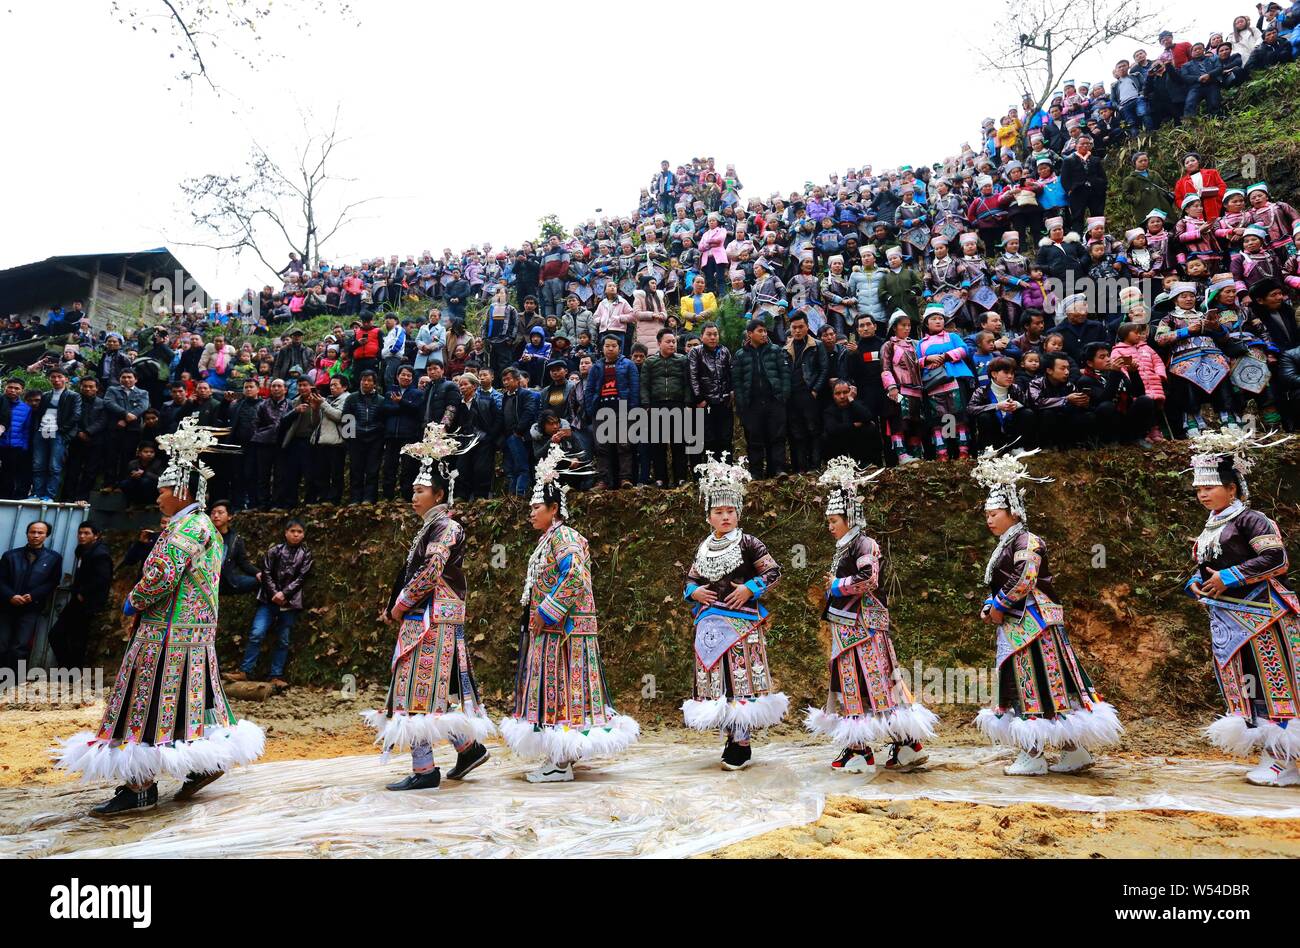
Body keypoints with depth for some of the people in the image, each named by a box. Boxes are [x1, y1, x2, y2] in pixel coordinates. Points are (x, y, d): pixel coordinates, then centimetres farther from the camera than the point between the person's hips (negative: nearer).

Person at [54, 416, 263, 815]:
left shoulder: (187, 526, -16)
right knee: (191, 697, 15)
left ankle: (140, 787, 2)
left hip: (169, 632, -10)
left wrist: (134, 601, -8)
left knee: (150, 701, -4)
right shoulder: (202, 524, 17)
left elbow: (162, 575, -25)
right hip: (195, 628, 10)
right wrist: (142, 601, 12)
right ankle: (207, 761, 21)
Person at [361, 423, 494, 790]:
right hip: (423, 619, 9)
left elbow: (428, 574, -19)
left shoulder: (446, 528, -11)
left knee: (419, 691, -7)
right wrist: (397, 608, 9)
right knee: (432, 692, 12)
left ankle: (425, 770, 0)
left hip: (433, 621, -9)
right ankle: (468, 746, 21)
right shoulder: (429, 528, 18)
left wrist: (400, 605, -9)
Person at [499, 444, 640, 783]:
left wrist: (545, 615, -21)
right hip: (548, 631, 10)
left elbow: (574, 578, -25)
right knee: (551, 690, 13)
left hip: (562, 631, -10)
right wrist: (536, 617, 15)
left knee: (559, 688, -5)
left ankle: (560, 764, 2)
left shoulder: (564, 537, -13)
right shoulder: (548, 539, 18)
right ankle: (559, 756, 21)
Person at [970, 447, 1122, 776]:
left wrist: (999, 607, -14)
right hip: (1015, 627, 10)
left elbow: (1023, 580, -23)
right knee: (1024, 687, 10)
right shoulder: (1004, 546, 17)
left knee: (1039, 687, -3)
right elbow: (997, 587, 20)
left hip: (1032, 623, -10)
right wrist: (989, 609, 4)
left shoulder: (1026, 541, -11)